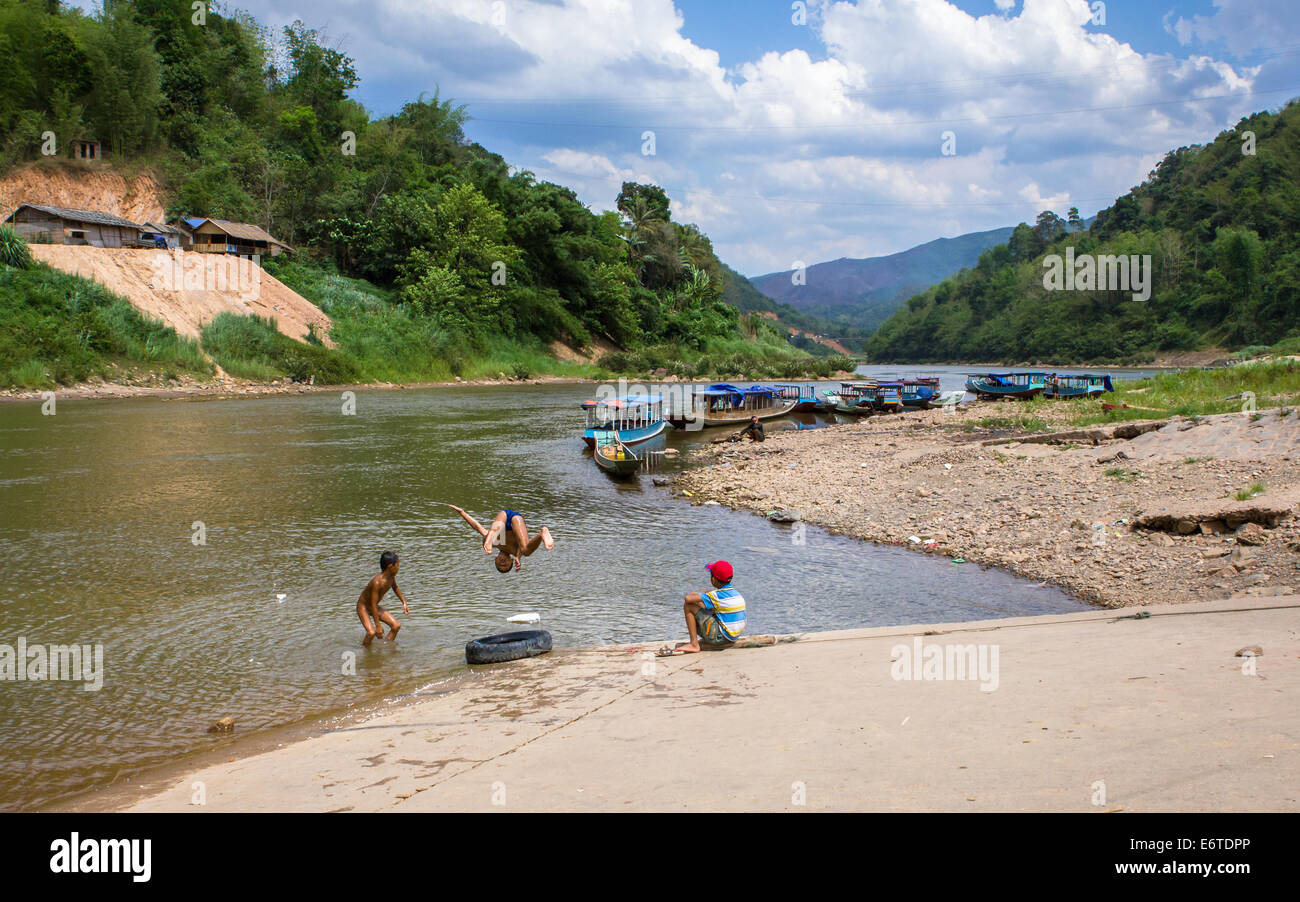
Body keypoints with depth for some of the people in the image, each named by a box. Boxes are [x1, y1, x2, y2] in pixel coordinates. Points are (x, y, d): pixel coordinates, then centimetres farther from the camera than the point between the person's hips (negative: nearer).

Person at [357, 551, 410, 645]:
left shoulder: (391, 576, -10)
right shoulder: (377, 582, -35)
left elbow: (395, 588, 15)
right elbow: (373, 605, -33)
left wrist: (404, 602, 10)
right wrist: (378, 625, -32)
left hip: (375, 607, 8)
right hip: (363, 607, -8)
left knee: (396, 626, -1)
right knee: (371, 632, -26)